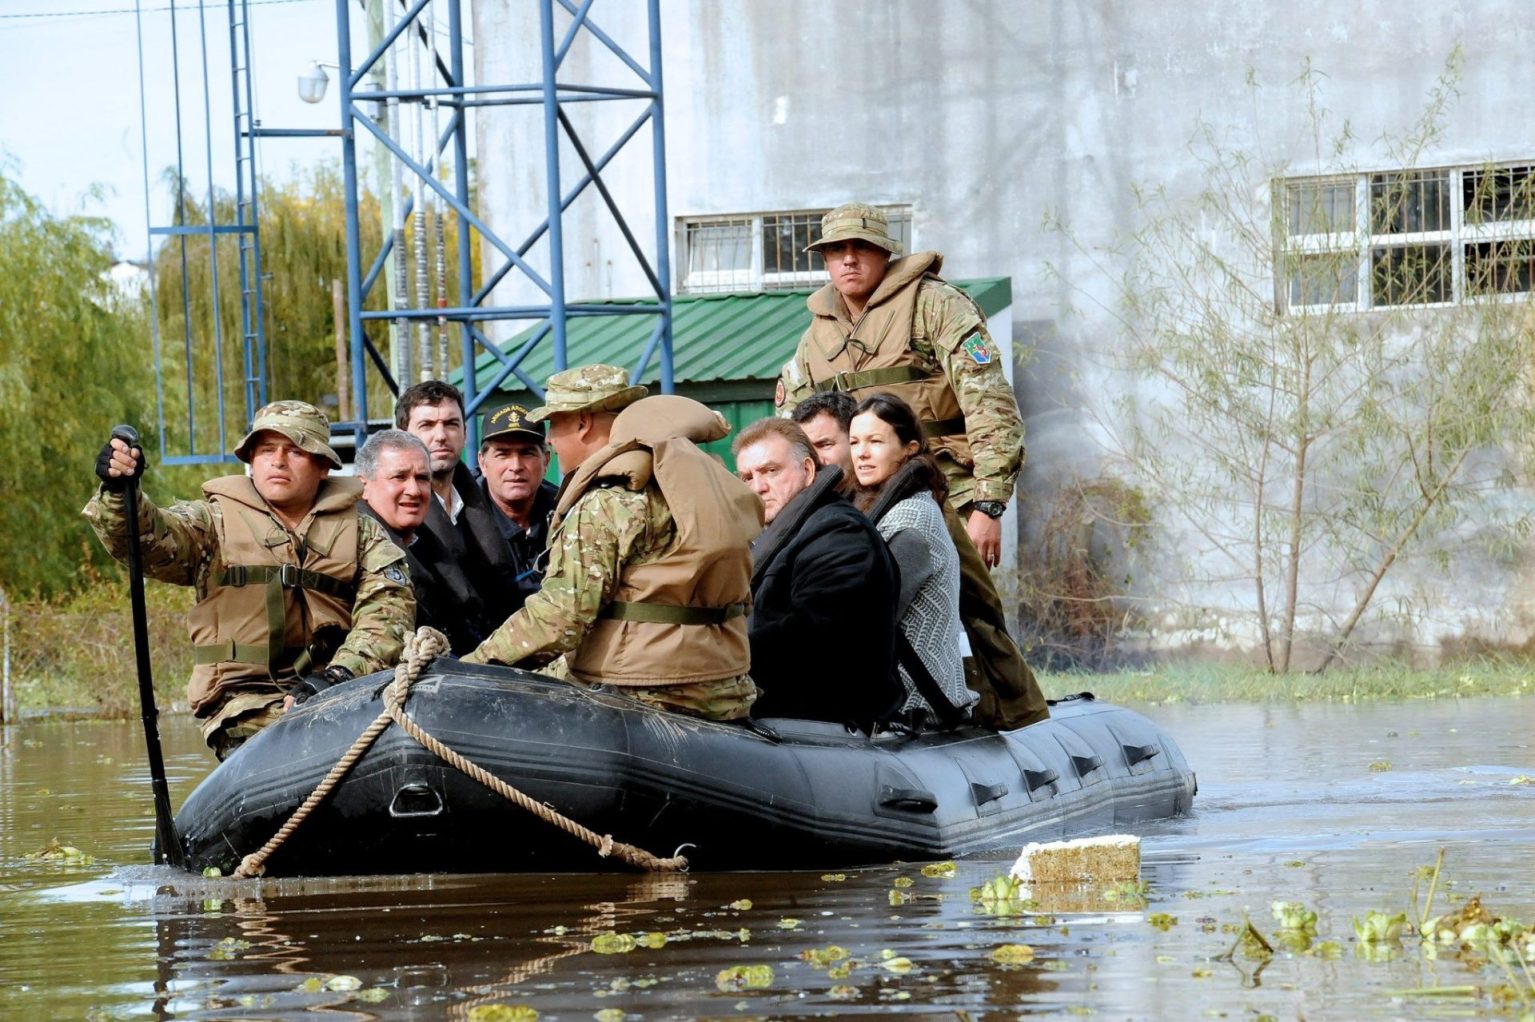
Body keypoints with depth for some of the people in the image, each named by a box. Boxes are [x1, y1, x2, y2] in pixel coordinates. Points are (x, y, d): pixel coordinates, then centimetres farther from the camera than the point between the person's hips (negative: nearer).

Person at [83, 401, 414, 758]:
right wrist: (117, 491, -28)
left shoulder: (360, 532, 17)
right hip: (246, 699, -2)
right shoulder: (214, 521, 15)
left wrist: (342, 673, -15)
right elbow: (150, 538, -5)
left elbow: (390, 606, 3)